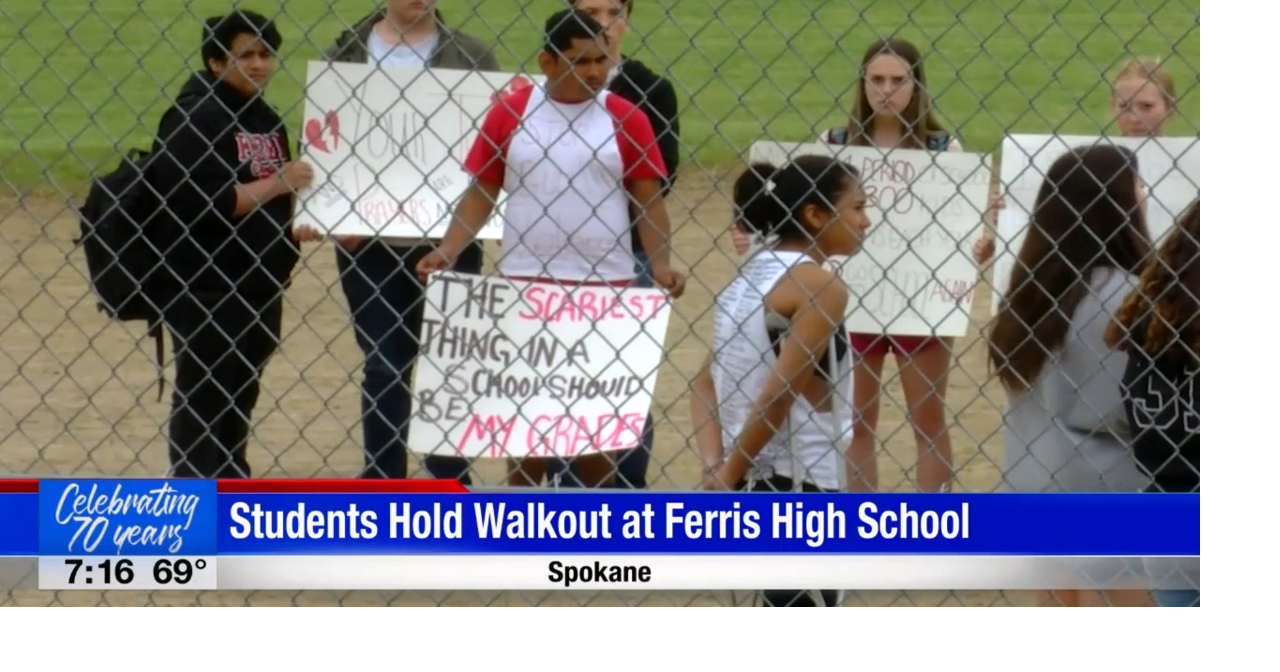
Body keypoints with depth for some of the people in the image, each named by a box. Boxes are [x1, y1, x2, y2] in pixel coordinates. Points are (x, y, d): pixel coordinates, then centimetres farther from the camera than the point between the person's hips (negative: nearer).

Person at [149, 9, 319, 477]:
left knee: (239, 402, 15)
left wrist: (299, 230, 5)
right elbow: (197, 203, -22)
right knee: (201, 404, -3)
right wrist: (276, 184, -18)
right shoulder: (194, 119, -13)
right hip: (203, 290, -8)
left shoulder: (267, 120, 13)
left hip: (259, 289, 8)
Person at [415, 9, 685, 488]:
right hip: (526, 283, 1)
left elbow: (649, 201, 1)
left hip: (605, 286, 0)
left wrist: (661, 264, -15)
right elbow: (481, 192, 4)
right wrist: (446, 252, -9)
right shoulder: (510, 114, 1)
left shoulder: (625, 121, 0)